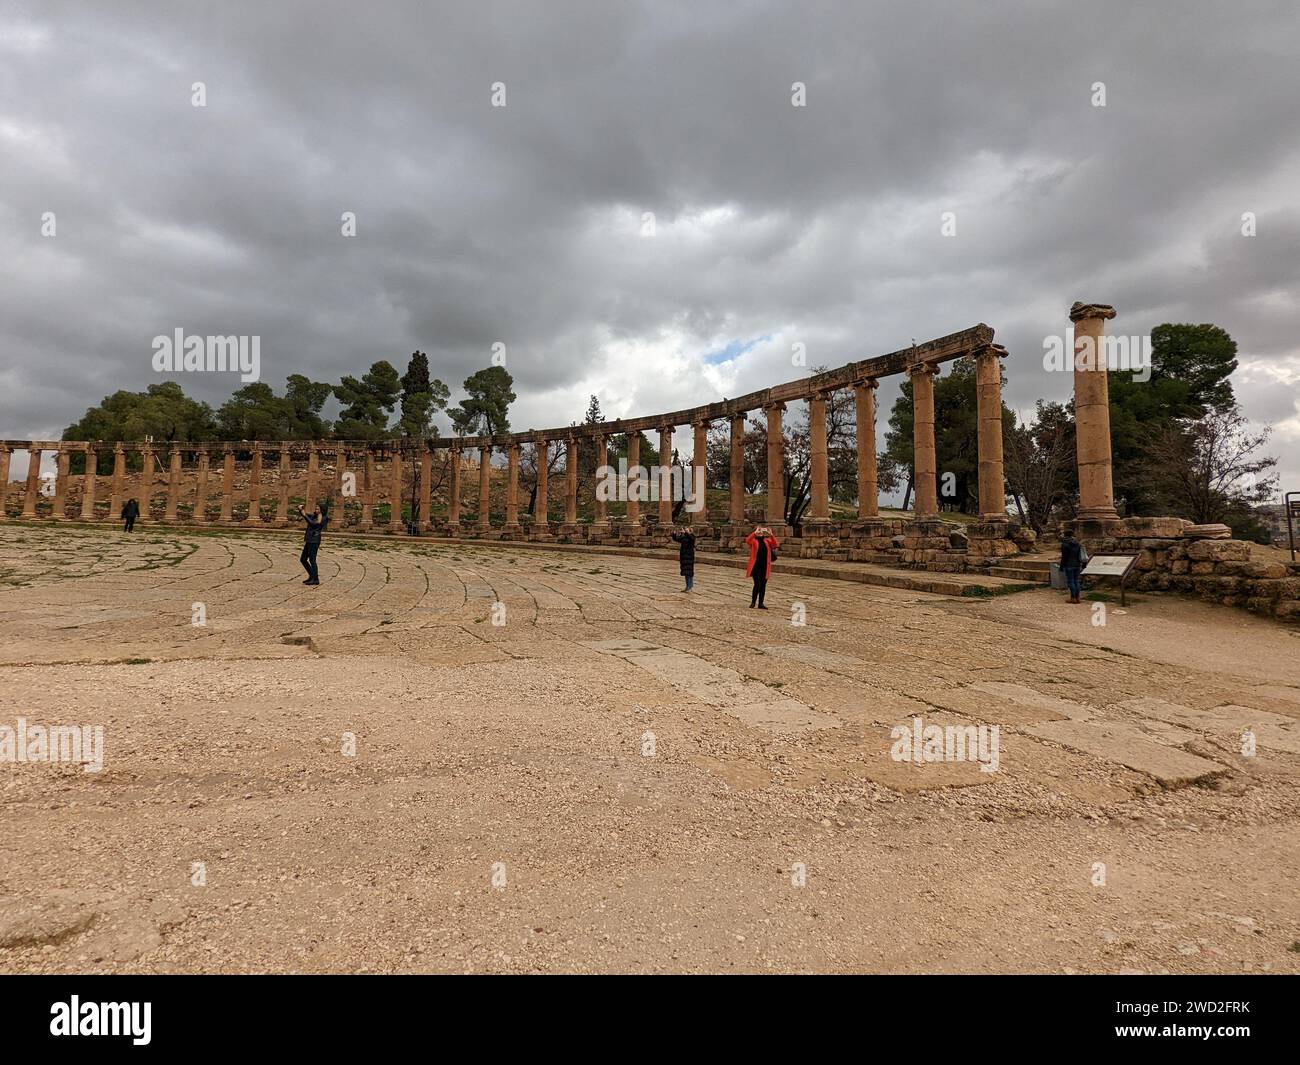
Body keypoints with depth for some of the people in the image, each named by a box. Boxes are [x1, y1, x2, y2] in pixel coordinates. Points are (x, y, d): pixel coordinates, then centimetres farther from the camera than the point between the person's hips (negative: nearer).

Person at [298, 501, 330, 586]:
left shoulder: (323, 519, -9)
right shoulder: (314, 516, 14)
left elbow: (312, 523, -21)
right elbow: (302, 514, 22)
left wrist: (305, 515, -14)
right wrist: (300, 509, 2)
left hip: (314, 541, -9)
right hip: (309, 541, 9)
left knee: (312, 560, -8)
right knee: (303, 559, 13)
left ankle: (315, 579, -2)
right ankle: (312, 575, 22)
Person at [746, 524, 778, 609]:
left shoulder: (767, 541, 11)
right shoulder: (753, 540, -1)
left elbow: (775, 545, -5)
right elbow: (747, 540, -22)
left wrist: (771, 535, -15)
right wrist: (755, 532, -25)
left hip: (765, 566, 5)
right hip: (756, 566, -4)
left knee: (763, 585, 7)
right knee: (757, 584, -11)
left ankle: (760, 604, 16)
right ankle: (753, 602, 5)